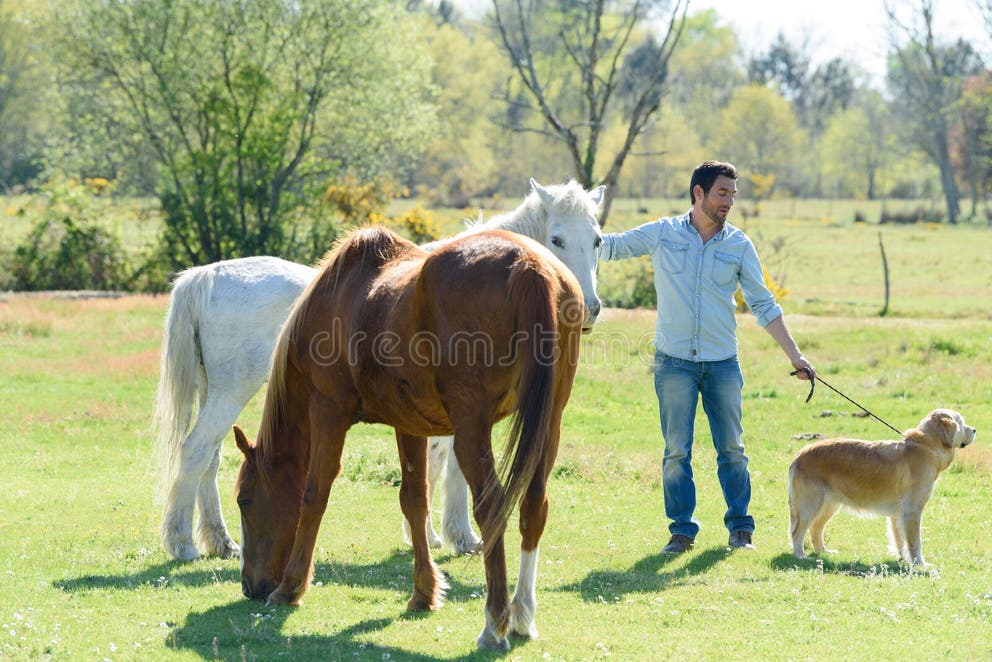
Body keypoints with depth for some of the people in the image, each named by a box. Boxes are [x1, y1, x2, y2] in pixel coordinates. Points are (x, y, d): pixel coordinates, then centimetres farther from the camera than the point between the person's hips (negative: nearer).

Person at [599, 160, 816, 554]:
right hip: (674, 362, -1)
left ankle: (740, 527, 14)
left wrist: (795, 356, 1)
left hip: (722, 362, 1)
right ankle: (682, 530, 9)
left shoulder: (739, 245, 3)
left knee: (731, 449, 4)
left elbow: (763, 305, 5)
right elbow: (611, 247, 10)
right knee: (677, 451, 0)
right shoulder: (662, 234, 1)